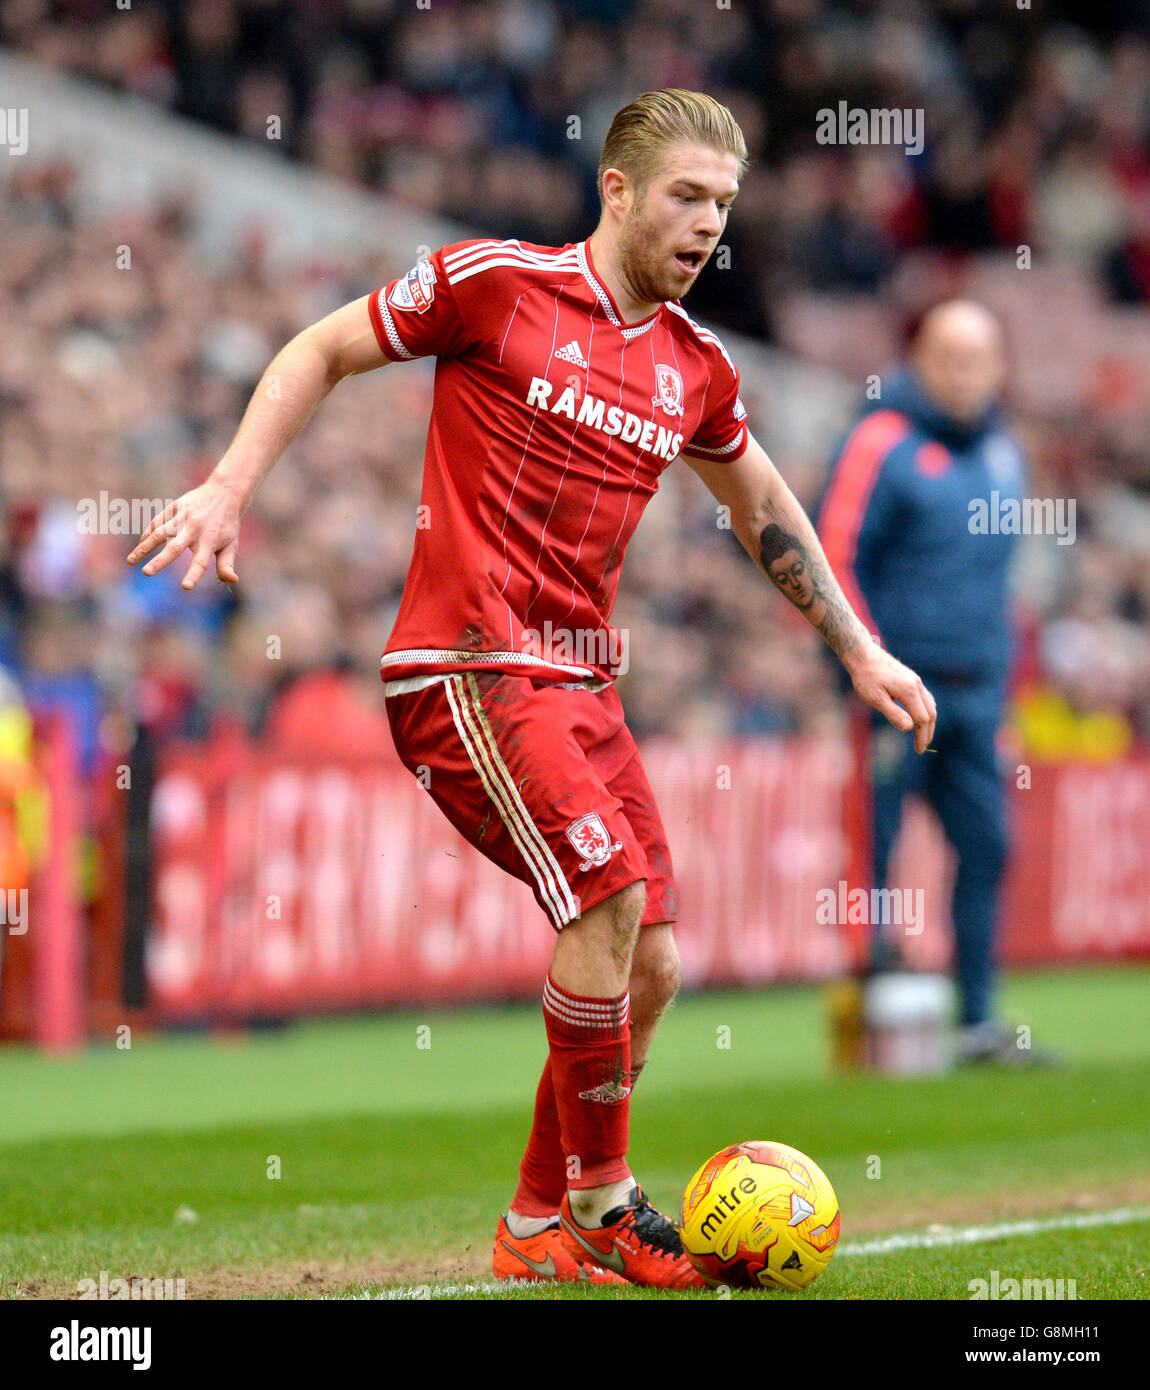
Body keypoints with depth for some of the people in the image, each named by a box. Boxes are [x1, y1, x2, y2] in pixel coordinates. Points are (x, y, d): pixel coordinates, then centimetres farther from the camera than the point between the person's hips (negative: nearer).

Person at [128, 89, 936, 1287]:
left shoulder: (696, 369, 11)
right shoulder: (494, 285, -6)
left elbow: (763, 509, 28)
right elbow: (321, 352, 4)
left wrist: (861, 653, 30)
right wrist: (229, 488, -7)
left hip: (580, 682, 7)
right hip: (468, 668, -7)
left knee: (648, 964, 2)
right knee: (611, 902, -20)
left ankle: (538, 1229, 16)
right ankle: (602, 1203, -6)